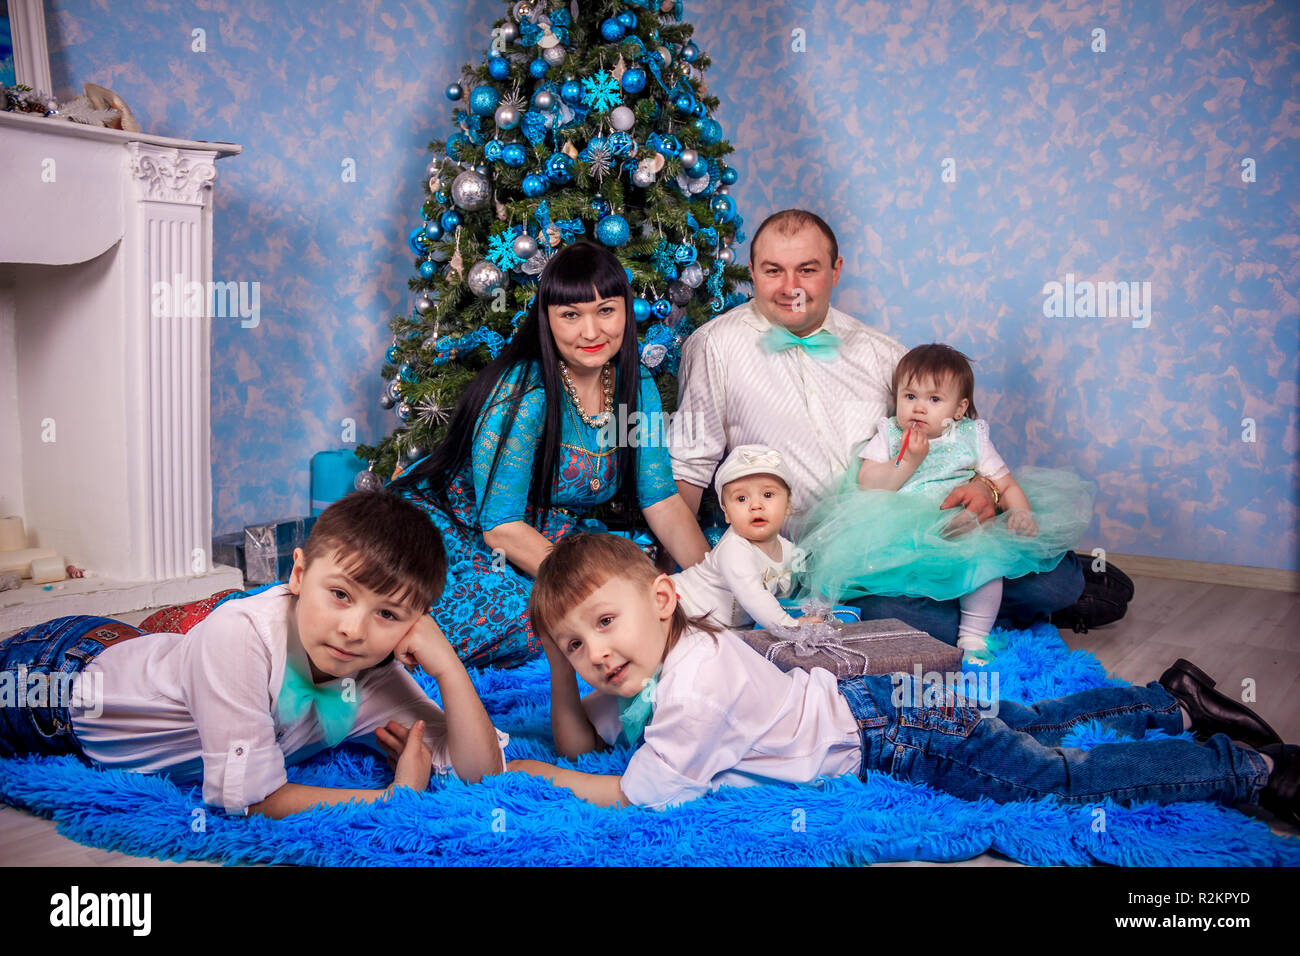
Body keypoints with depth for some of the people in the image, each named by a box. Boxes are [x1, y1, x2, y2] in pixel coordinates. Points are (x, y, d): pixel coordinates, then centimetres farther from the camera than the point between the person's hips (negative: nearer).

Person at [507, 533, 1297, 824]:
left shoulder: (699, 690, -32)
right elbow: (579, 742, 6)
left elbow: (637, 796, -24)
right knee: (1030, 725, 23)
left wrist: (531, 771, -14)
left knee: (1068, 774, 3)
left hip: (893, 738, -8)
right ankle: (1173, 700, 38)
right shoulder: (659, 655, -4)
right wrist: (560, 667, -11)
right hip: (862, 704, 8)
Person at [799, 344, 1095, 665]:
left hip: (961, 535, 0)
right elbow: (866, 485, -5)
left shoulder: (970, 439, 8)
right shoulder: (889, 436, 7)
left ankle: (973, 640, -14)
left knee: (988, 555, -28)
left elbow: (1006, 485, 7)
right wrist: (908, 461, -15)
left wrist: (1021, 512, -13)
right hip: (899, 536, 0)